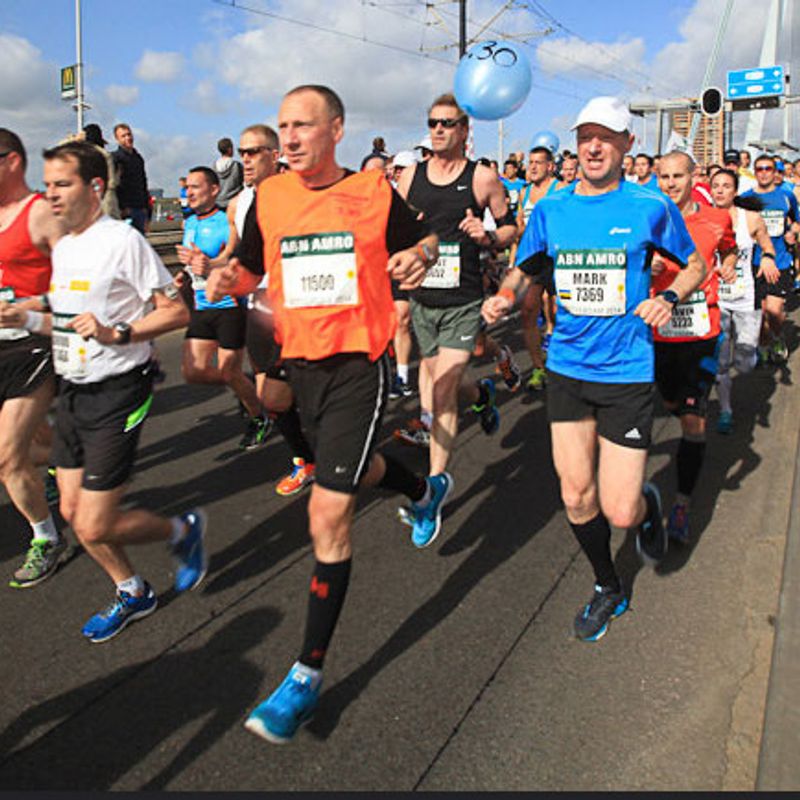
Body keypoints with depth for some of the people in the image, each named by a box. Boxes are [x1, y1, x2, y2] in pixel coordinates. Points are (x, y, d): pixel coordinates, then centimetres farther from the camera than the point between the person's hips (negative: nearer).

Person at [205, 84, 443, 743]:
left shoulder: (375, 192, -4)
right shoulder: (269, 197, 3)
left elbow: (424, 240, 11)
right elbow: (251, 267, 13)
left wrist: (420, 256, -12)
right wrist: (229, 278, -9)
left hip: (360, 362, -5)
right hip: (301, 362, 5)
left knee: (328, 515, -11)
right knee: (354, 470, 26)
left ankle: (308, 675, 2)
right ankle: (426, 491, 62)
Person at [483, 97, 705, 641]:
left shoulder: (651, 207, -4)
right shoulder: (551, 208, 3)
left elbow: (696, 265, 9)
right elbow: (524, 269, 14)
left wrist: (669, 299, -12)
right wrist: (505, 296, -8)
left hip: (627, 372, -3)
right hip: (567, 368, 3)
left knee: (620, 512, -4)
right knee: (576, 496, 8)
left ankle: (648, 502, 35)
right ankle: (609, 589, 33)